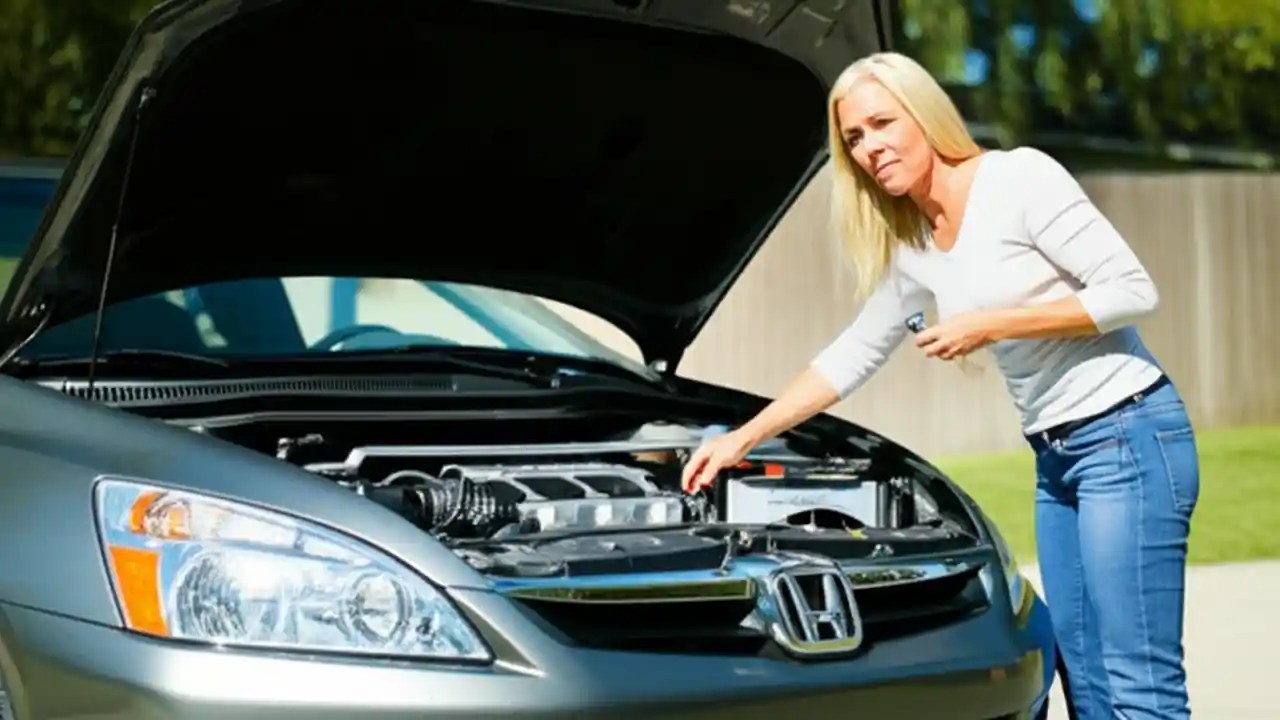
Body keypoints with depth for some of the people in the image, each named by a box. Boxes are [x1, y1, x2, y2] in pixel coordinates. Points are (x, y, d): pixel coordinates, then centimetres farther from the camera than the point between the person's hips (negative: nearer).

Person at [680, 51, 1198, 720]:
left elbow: (1132, 291, -15)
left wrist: (989, 325, -17)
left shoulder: (1019, 177, -11)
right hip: (1054, 457, 8)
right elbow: (849, 358, 20)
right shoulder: (911, 246, 12)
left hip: (1126, 433, -8)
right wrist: (742, 438, 16)